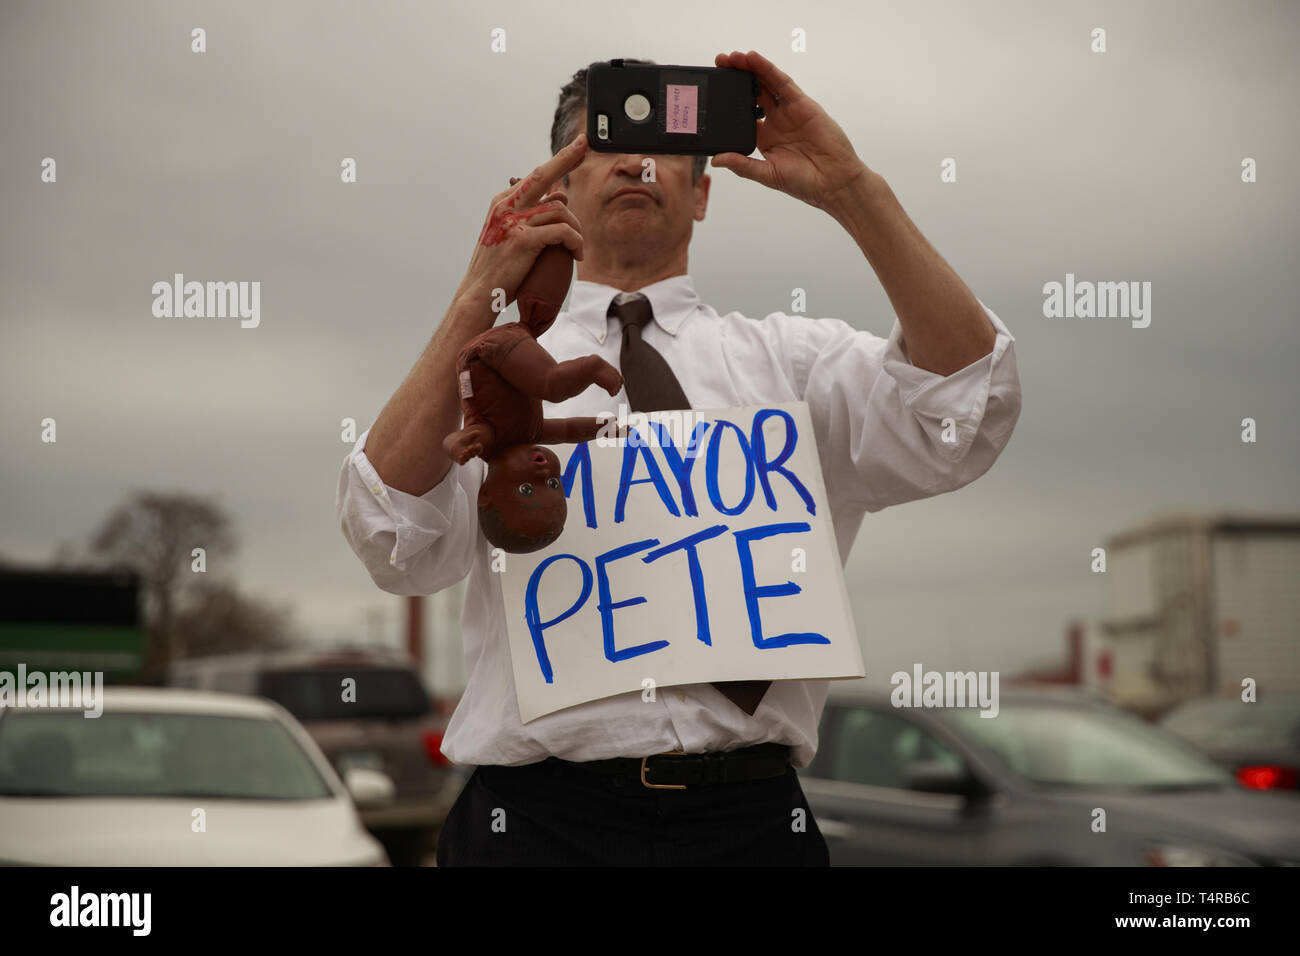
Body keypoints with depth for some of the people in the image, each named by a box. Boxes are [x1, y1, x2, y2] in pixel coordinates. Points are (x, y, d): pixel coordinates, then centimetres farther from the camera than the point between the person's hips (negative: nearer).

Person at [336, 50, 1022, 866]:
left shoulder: (790, 359, 10)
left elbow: (966, 416, -8)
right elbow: (395, 539, -10)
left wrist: (851, 190, -16)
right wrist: (479, 299, -20)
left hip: (752, 823, 1)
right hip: (544, 820, -1)